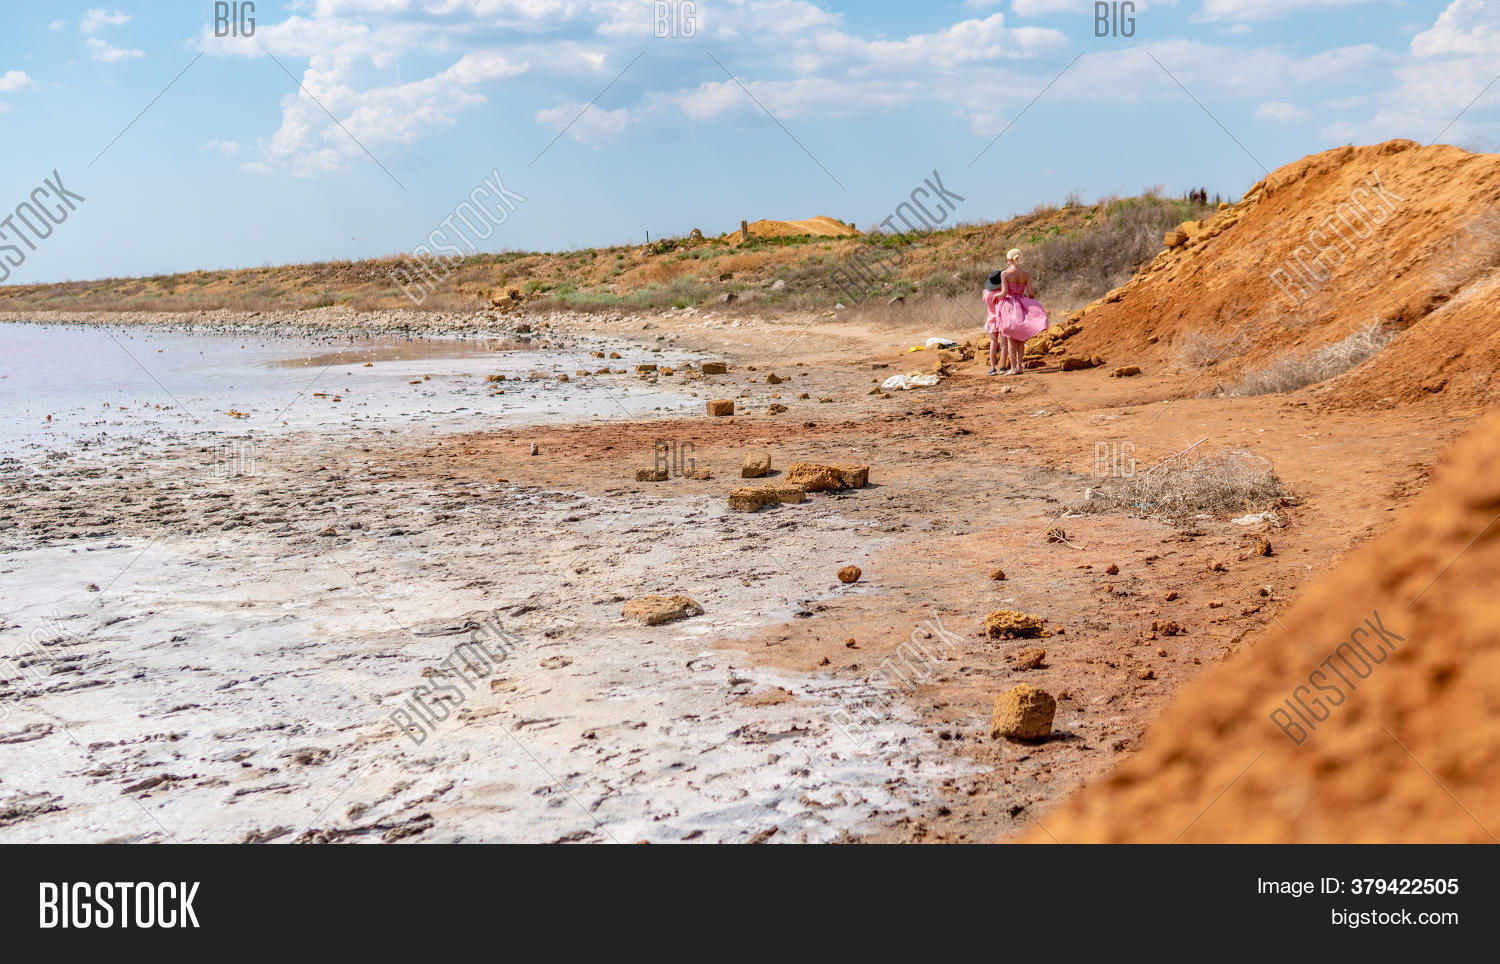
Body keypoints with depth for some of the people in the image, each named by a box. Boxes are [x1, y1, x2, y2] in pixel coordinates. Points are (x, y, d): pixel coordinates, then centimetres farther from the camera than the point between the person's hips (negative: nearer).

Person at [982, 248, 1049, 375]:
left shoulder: (1005, 273, -10)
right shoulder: (1026, 274, 1)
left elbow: (1004, 292, -17)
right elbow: (1031, 293, -3)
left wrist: (996, 296, 3)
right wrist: (1029, 298, 18)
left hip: (1009, 305, -4)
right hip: (1021, 307, 4)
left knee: (1011, 338, 1)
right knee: (1020, 339, 12)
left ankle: (1013, 368, -2)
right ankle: (1019, 366, 13)